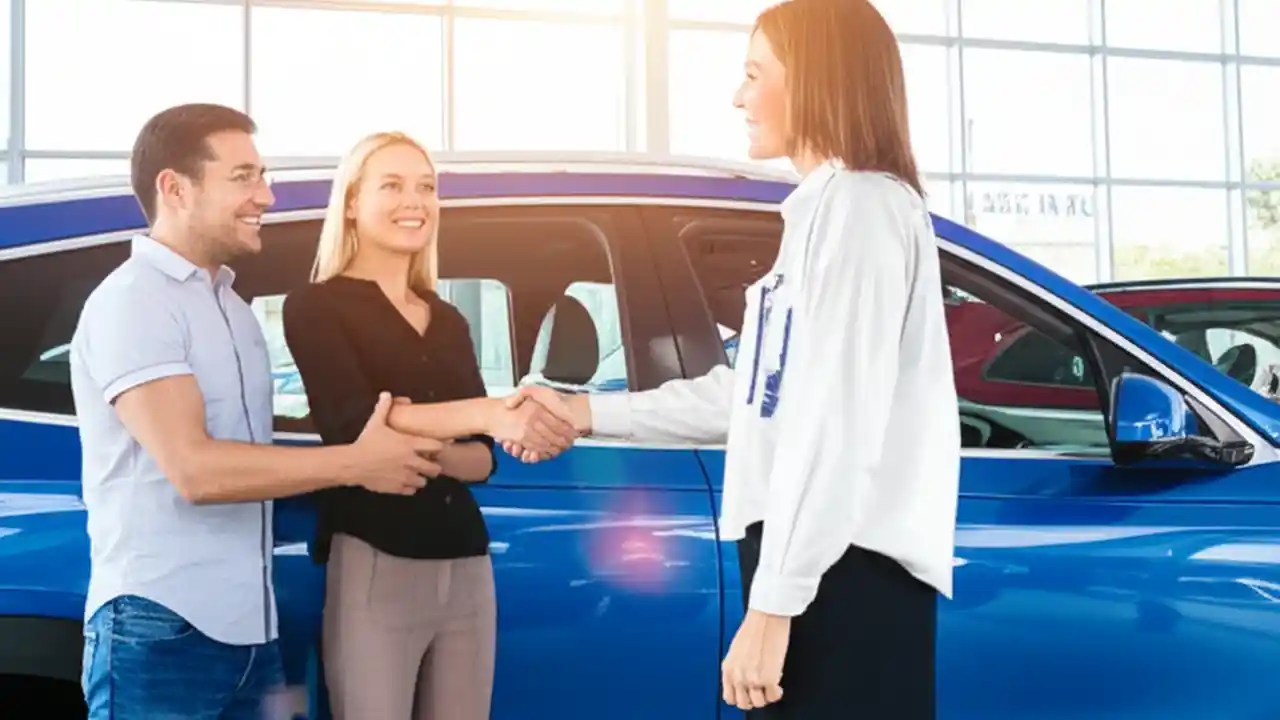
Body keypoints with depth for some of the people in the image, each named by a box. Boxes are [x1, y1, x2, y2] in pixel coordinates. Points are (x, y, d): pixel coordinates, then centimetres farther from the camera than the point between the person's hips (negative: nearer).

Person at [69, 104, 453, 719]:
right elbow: (194, 469, -20)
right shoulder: (132, 302, -11)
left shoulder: (231, 307, 17)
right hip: (162, 629, -8)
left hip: (249, 628, 8)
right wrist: (354, 463, -13)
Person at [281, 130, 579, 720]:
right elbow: (354, 421, -16)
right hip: (373, 565, -5)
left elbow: (481, 458, 10)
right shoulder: (317, 306, 0)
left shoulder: (449, 322, 17)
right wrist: (489, 413, -27)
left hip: (466, 568, 5)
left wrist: (421, 446, -12)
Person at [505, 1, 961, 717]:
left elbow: (838, 423, -19)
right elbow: (756, 394, 23)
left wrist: (771, 606, -21)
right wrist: (589, 412, 26)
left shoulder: (861, 204, -10)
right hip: (818, 562, 10)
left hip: (849, 569, -10)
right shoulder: (826, 208, 21)